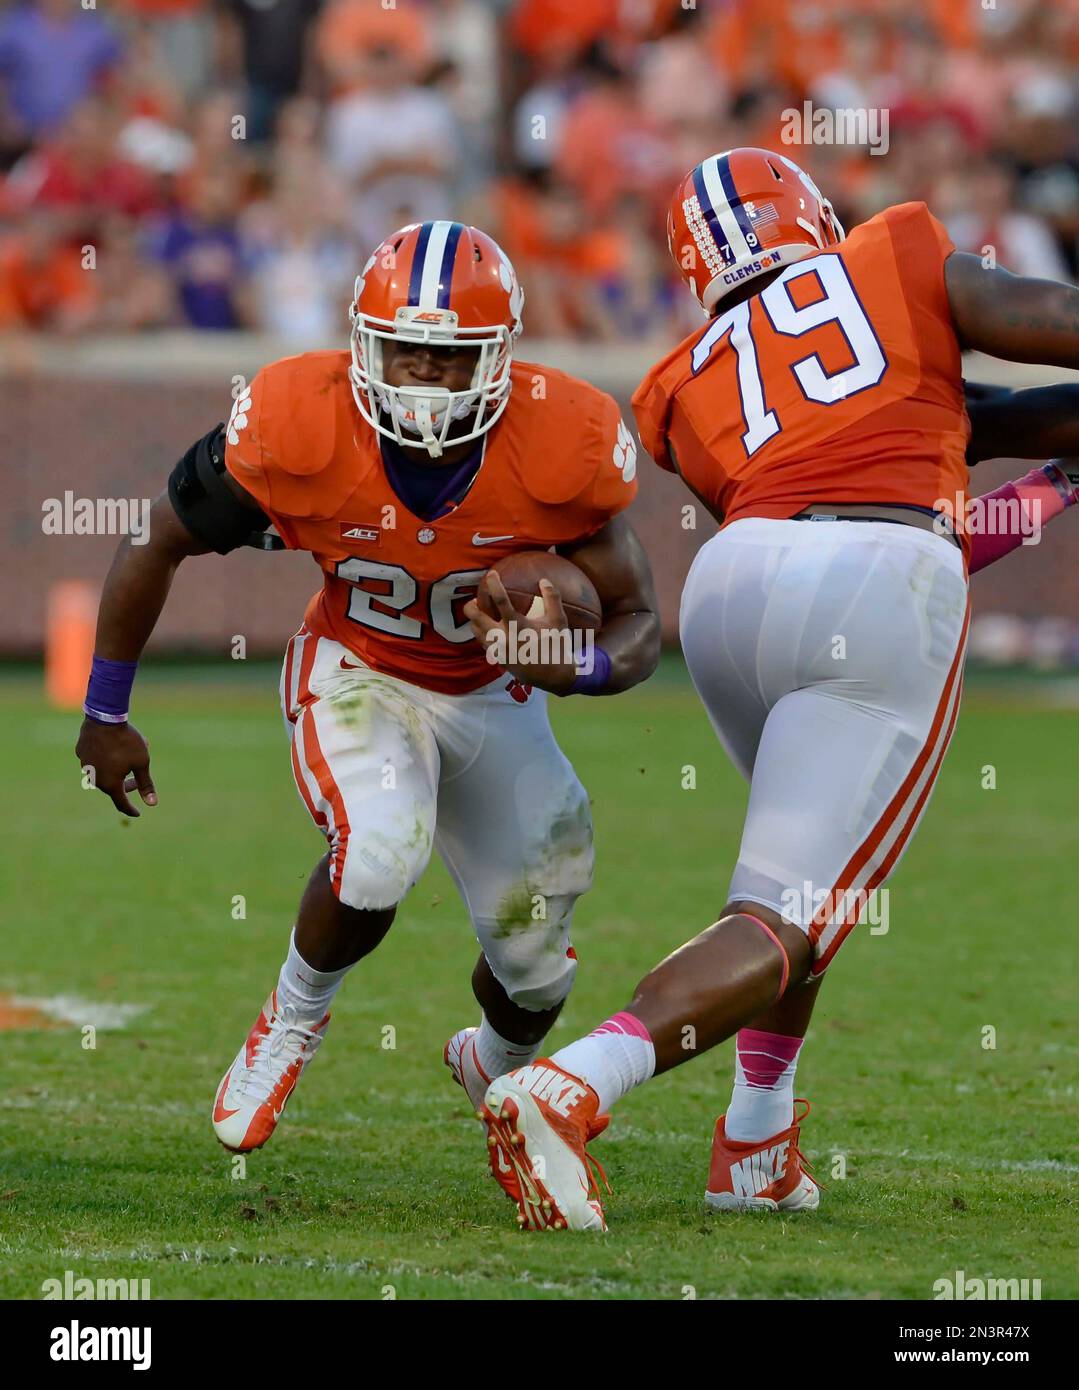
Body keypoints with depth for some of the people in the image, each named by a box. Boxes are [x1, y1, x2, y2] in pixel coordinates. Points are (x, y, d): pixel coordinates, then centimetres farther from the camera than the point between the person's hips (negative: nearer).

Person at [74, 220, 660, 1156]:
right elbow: (156, 549, -11)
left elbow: (638, 621, -15)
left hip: (493, 693, 2)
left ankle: (496, 1063, 46)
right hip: (355, 676, -2)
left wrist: (581, 668, -39)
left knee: (536, 962, 7)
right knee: (380, 853, -33)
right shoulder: (295, 429, -29)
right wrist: (105, 715, -5)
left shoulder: (564, 451, -28)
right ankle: (294, 1018, 0)